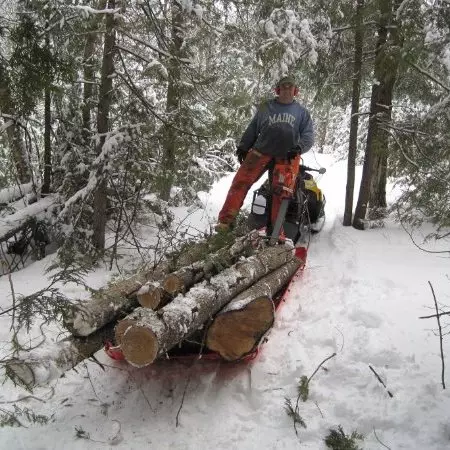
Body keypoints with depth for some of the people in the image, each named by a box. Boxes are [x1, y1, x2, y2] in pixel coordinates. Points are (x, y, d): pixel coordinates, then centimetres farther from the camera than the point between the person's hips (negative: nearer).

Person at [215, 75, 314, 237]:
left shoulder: (302, 112, 17)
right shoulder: (266, 108, 18)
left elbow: (308, 135, 10)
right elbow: (252, 129, 21)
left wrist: (299, 147, -9)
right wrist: (243, 147, 12)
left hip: (287, 156, -1)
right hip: (261, 151, 1)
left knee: (282, 191, -21)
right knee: (241, 181, -16)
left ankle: (276, 231, -16)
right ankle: (226, 220, -14)